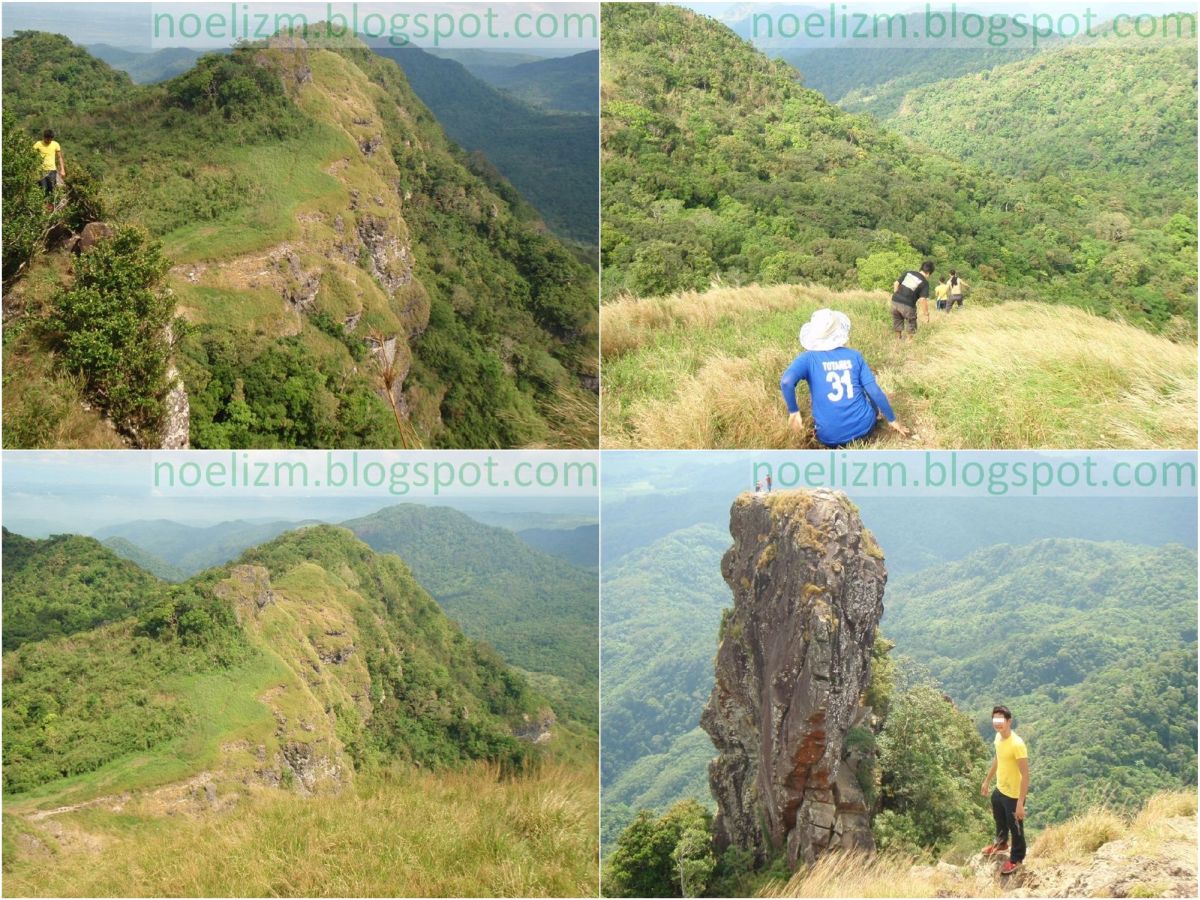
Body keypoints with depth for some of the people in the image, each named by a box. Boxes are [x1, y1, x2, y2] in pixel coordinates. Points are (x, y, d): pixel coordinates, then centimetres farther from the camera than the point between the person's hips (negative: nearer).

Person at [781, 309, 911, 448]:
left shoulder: (808, 358, -7)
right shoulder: (854, 356, -1)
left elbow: (786, 382, -26)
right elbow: (875, 392, 0)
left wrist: (794, 412, -12)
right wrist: (892, 420, 12)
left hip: (831, 437, -1)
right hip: (863, 426, 1)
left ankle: (838, 445, 19)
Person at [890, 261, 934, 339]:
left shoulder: (908, 273, 13)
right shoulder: (924, 283, -1)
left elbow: (896, 283, 11)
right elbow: (922, 299, -7)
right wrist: (926, 311, 3)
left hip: (895, 301, 5)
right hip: (907, 305, -5)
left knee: (897, 322, 25)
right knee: (911, 324, 17)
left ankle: (898, 338, 38)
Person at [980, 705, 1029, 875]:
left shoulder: (1017, 744, -32)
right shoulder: (998, 737, -5)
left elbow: (1025, 775, -28)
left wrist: (1020, 803, -27)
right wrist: (987, 781, 22)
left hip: (1013, 795, -8)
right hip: (999, 790, 8)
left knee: (1015, 827, 15)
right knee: (999, 820, 31)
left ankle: (1016, 858, 38)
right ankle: (1001, 843, 59)